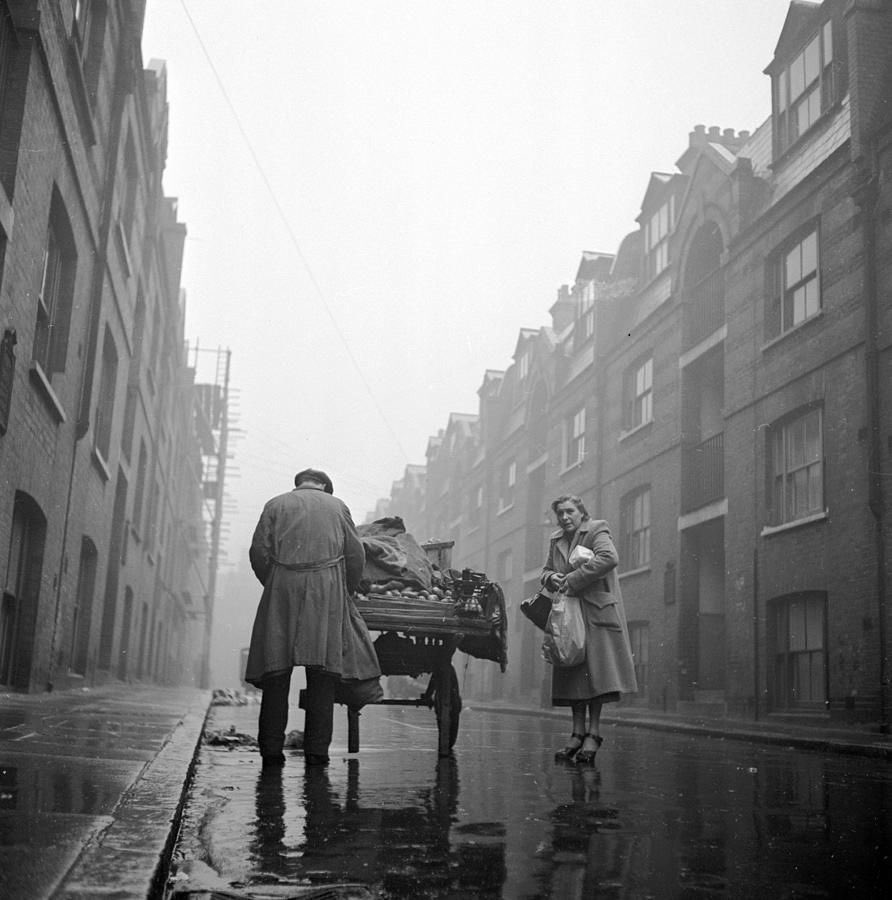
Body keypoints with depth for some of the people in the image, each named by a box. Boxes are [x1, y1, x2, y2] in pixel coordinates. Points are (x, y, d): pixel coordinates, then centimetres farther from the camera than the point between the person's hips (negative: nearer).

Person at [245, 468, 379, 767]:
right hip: (326, 588, 0)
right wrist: (346, 591, 18)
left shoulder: (276, 504, 14)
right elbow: (355, 554, 7)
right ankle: (316, 749, -2)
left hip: (282, 587, 0)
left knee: (276, 670, 3)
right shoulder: (337, 506, 15)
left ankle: (271, 748, 1)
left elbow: (258, 551, 3)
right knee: (323, 671, 1)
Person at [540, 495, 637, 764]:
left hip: (596, 612, -6)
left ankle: (593, 732, -1)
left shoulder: (596, 530, -3)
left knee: (595, 671, -7)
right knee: (573, 673, 4)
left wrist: (572, 579, -19)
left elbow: (609, 558, -20)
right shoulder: (556, 541, 17)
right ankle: (578, 732, 9)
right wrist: (552, 578, -4)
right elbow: (546, 571, 22)